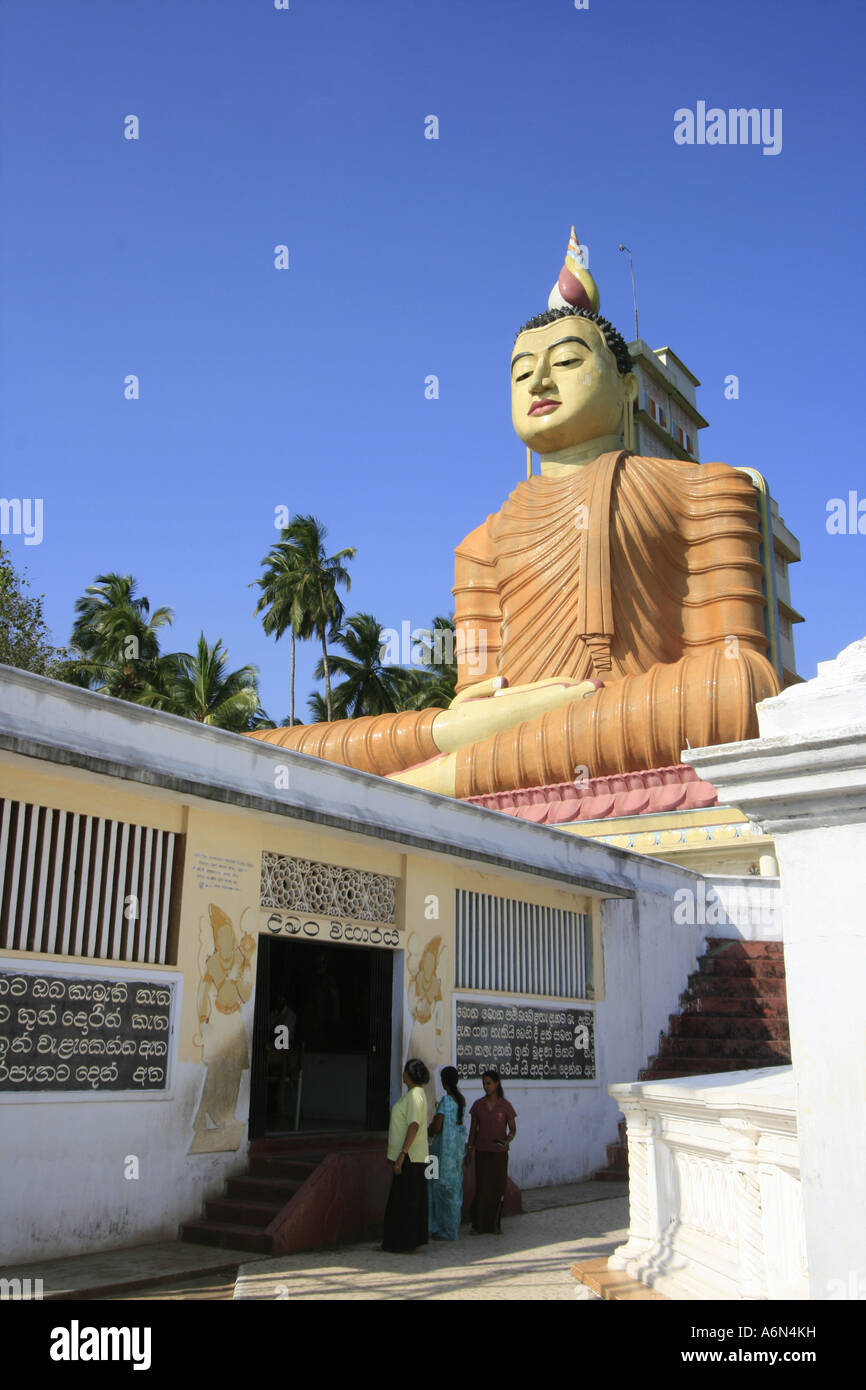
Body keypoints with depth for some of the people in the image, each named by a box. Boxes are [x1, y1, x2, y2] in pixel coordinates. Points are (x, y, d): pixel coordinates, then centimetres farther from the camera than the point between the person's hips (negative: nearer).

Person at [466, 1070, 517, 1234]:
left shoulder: (505, 1106, -4)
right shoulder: (478, 1104, 2)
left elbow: (513, 1129, 1)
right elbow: (473, 1128, 8)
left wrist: (507, 1141, -18)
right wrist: (469, 1149, 5)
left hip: (499, 1153, -1)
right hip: (482, 1152, 1)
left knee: (498, 1187, 2)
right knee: (482, 1187, -3)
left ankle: (495, 1224, 15)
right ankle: (480, 1225, 5)